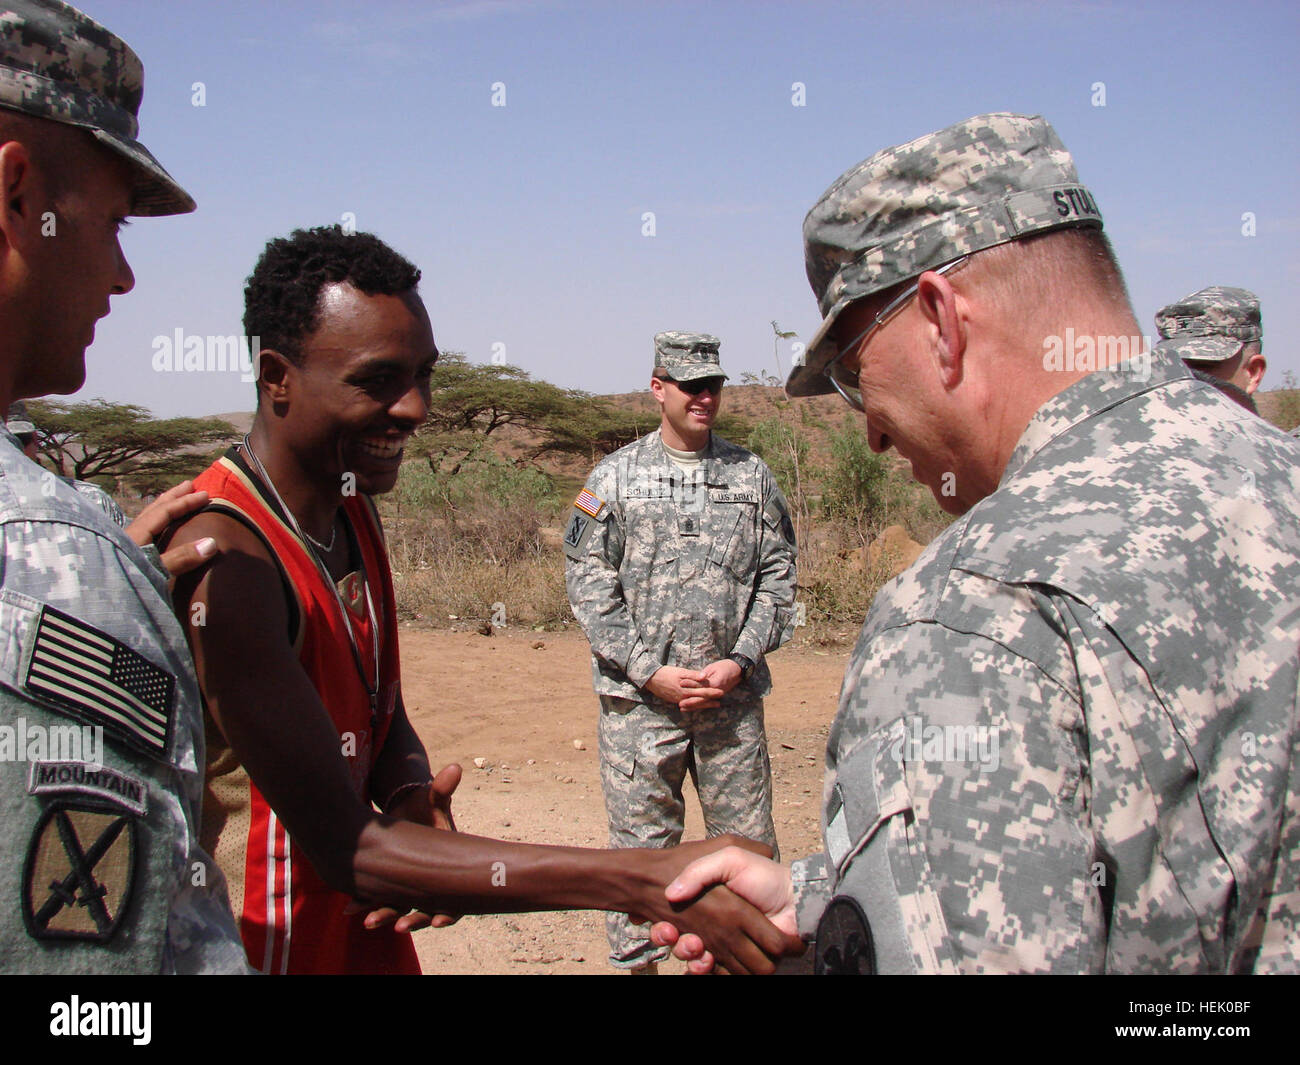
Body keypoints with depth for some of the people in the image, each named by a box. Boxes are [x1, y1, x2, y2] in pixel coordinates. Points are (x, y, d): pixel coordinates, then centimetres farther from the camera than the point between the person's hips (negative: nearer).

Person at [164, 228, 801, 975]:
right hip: (267, 948, -7)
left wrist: (414, 800, -15)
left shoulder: (354, 510, 2)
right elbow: (345, 850, -29)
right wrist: (644, 882, -34)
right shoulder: (222, 557, -26)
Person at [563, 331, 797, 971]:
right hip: (639, 700, -1)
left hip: (733, 696, 1)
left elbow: (777, 580, 7)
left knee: (747, 839, 8)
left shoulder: (752, 476, 7)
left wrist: (739, 661, -6)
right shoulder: (614, 478, 2)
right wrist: (650, 672, -9)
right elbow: (589, 584, -2)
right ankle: (637, 959, 22)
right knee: (640, 841, 6)